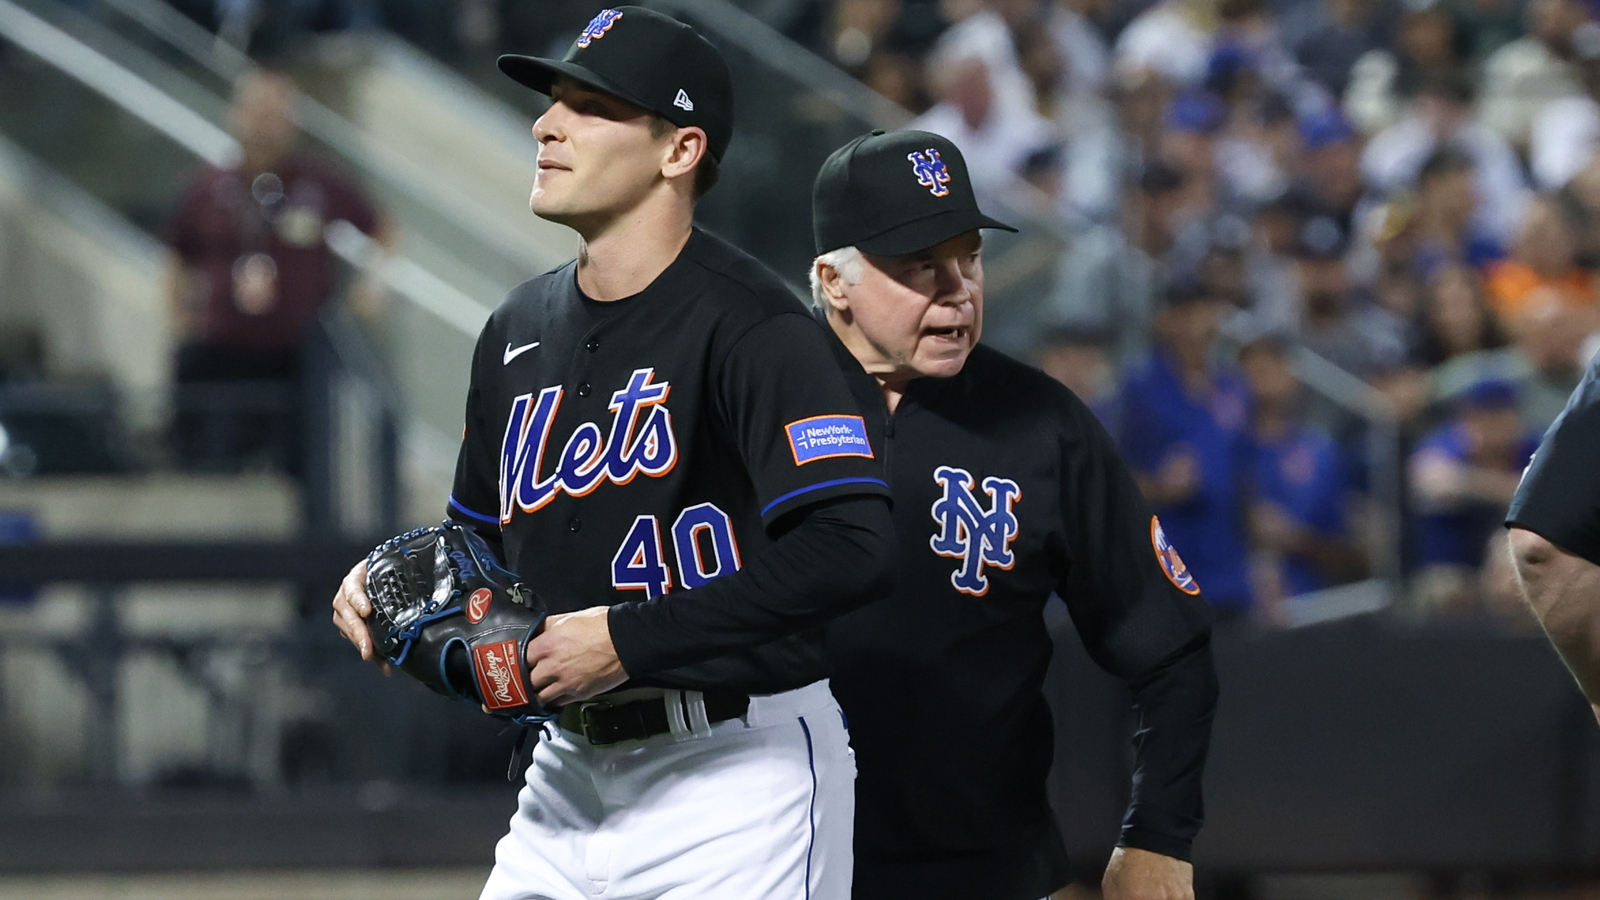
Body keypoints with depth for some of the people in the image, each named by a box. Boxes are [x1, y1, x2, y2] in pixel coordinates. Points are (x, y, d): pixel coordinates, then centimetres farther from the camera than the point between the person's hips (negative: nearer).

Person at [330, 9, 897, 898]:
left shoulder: (750, 326, -15)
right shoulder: (519, 329, 10)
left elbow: (854, 550, -28)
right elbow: (482, 535, 25)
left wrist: (630, 639, -25)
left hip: (735, 777, -7)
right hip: (568, 780, 7)